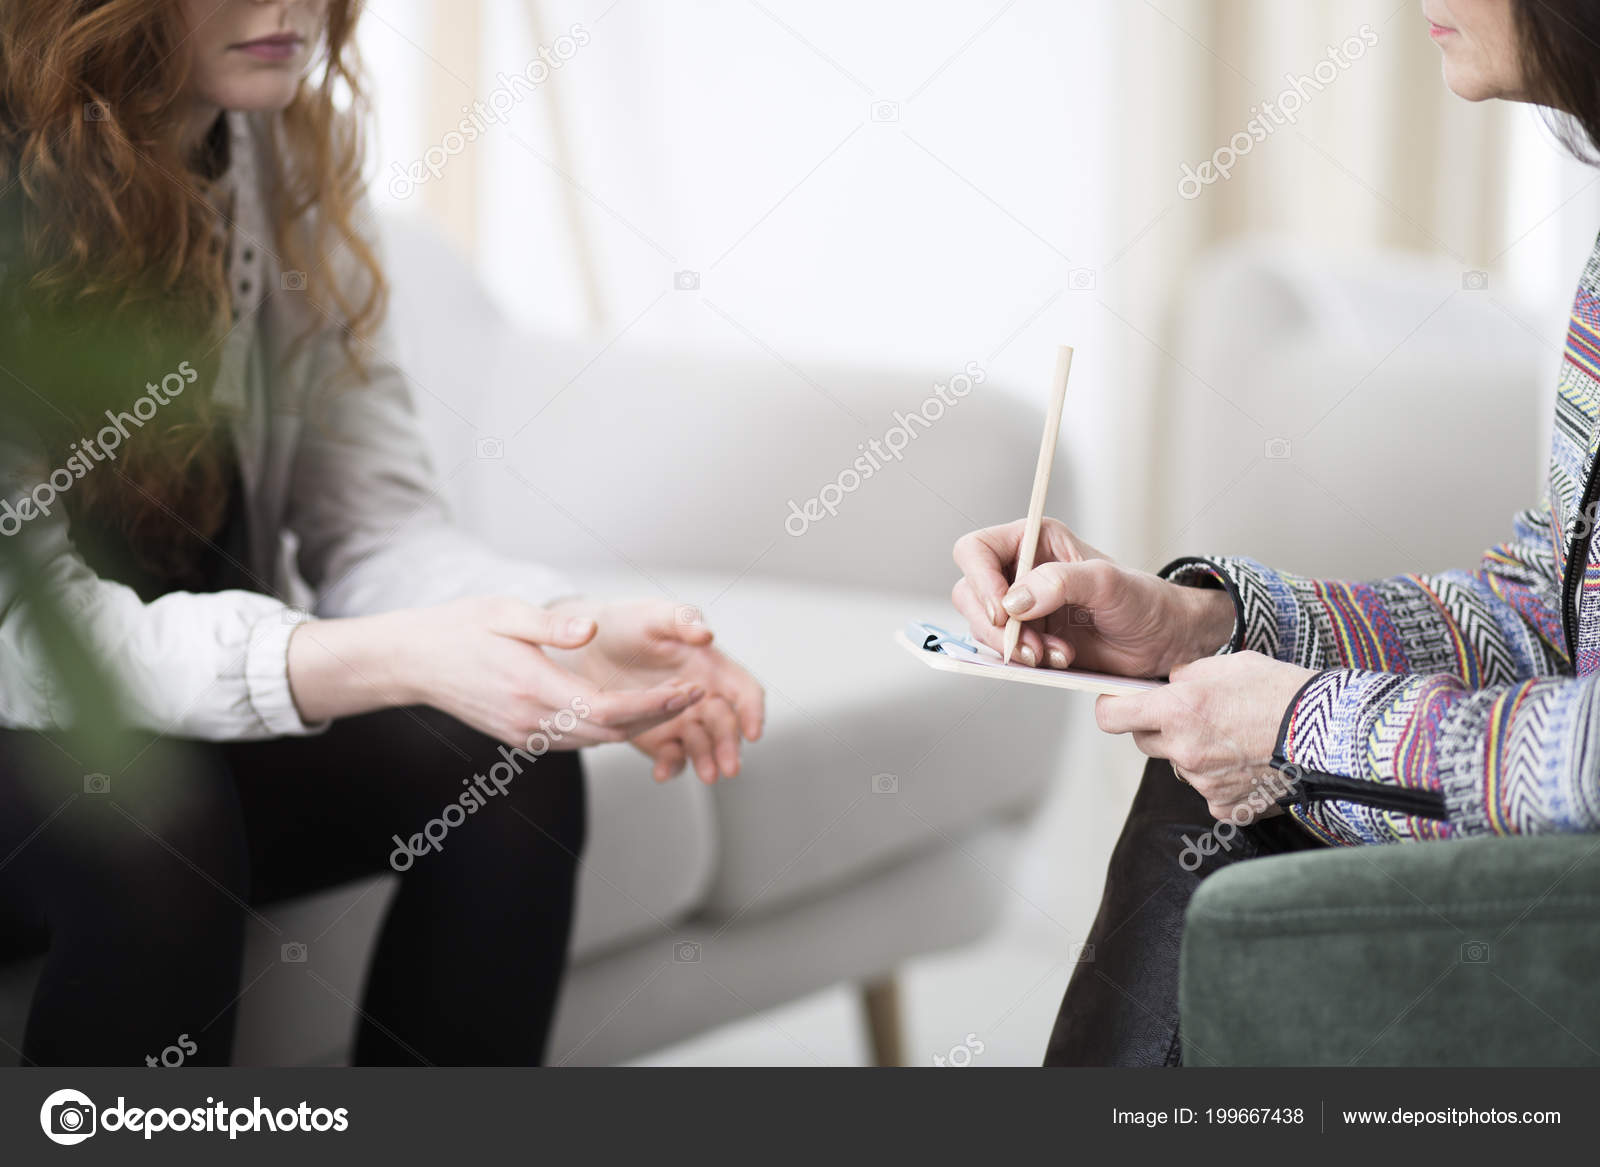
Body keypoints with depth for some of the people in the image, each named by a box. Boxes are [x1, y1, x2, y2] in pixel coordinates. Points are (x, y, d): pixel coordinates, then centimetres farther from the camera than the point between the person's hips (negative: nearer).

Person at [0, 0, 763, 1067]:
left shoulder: (296, 153, -3)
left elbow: (373, 524, -6)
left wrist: (572, 633, -27)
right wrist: (391, 659, -40)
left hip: (201, 721, 5)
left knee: (515, 759, -17)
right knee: (150, 804, -34)